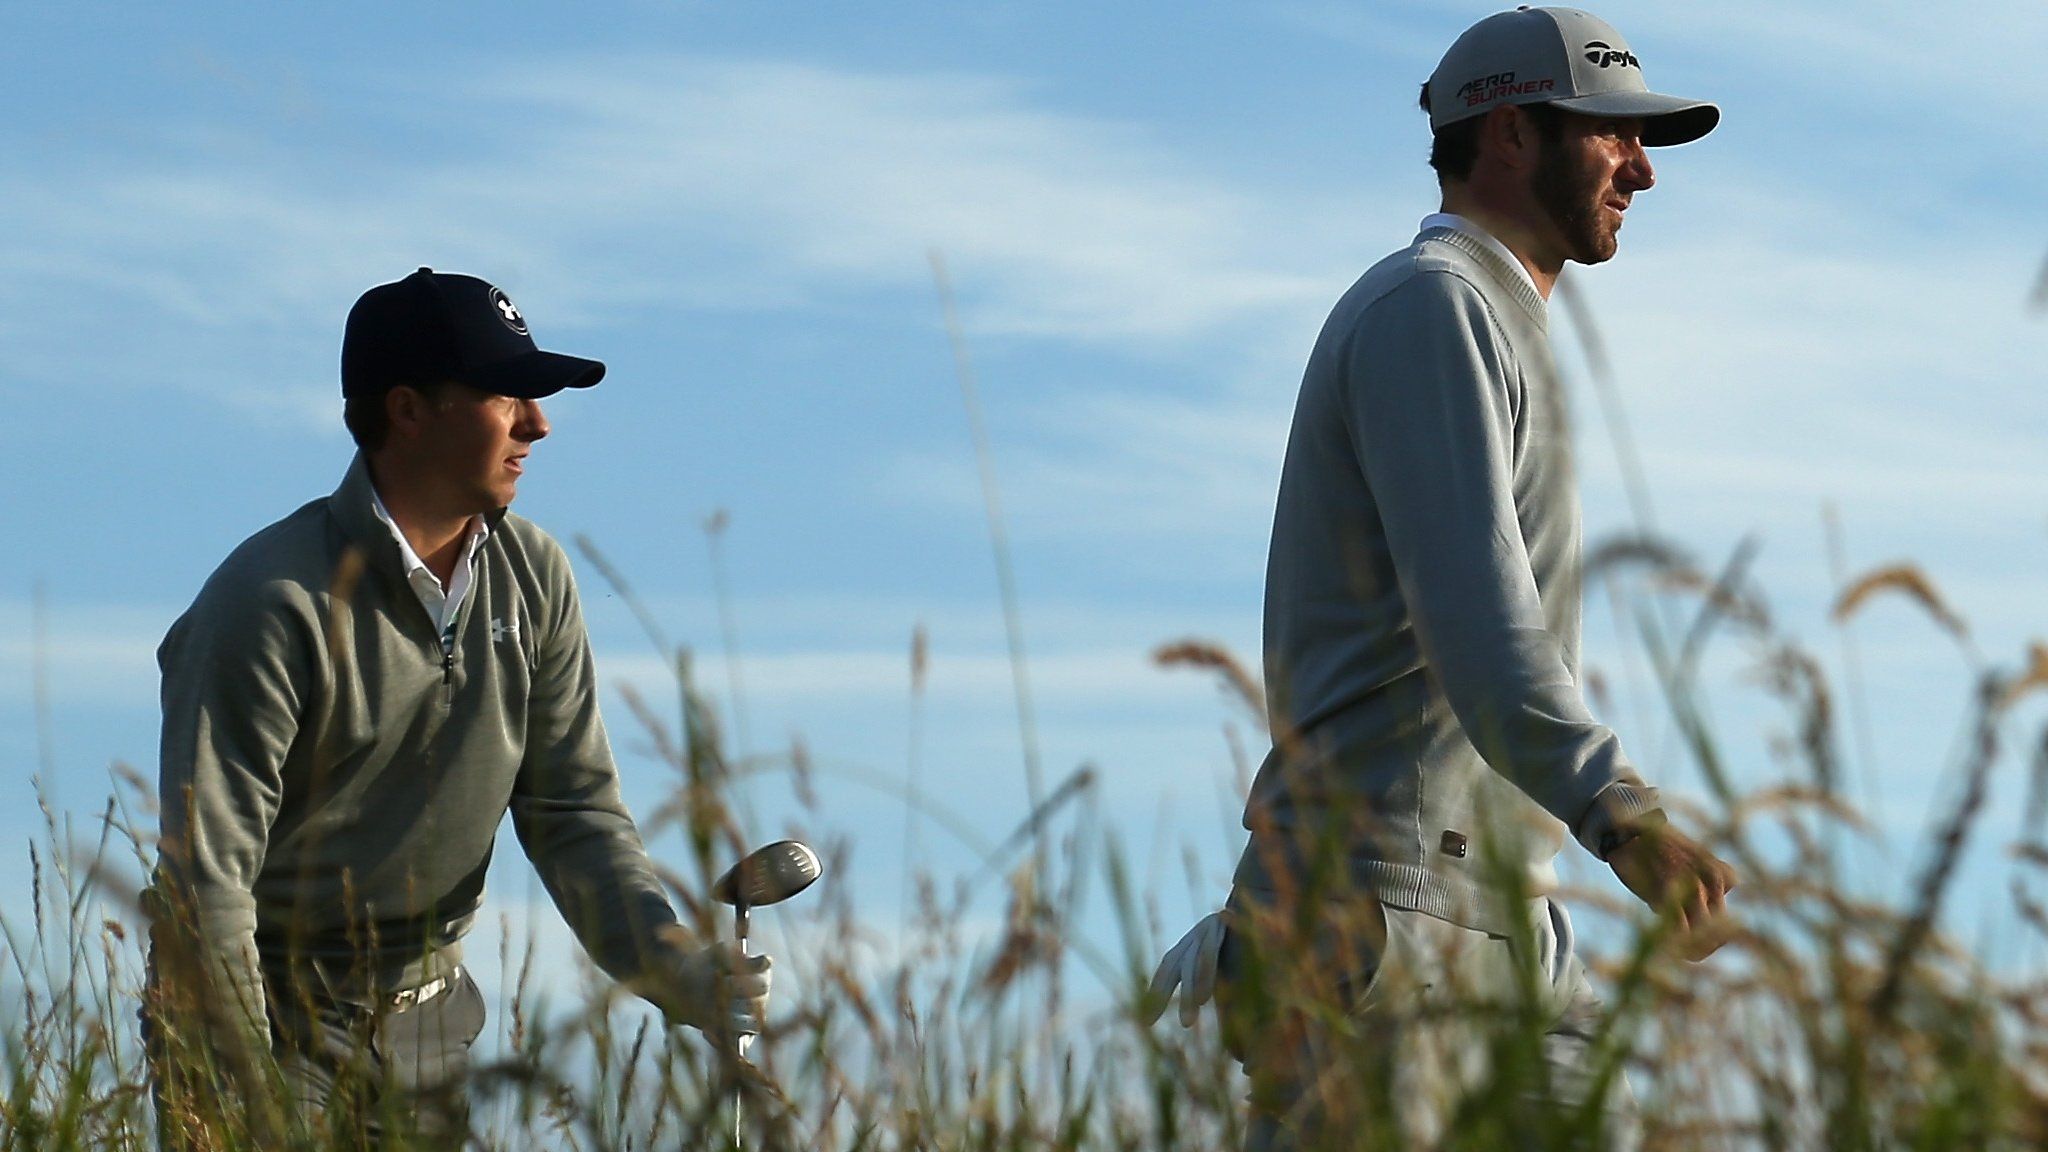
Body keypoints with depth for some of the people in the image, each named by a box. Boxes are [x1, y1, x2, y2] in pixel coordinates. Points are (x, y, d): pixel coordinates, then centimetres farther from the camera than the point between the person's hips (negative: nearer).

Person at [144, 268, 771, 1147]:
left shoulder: (534, 579, 1)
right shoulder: (272, 603, -19)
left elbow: (574, 813, 1)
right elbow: (204, 877, -19)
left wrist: (678, 972, -15)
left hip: (433, 1022, 6)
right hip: (274, 1018, -5)